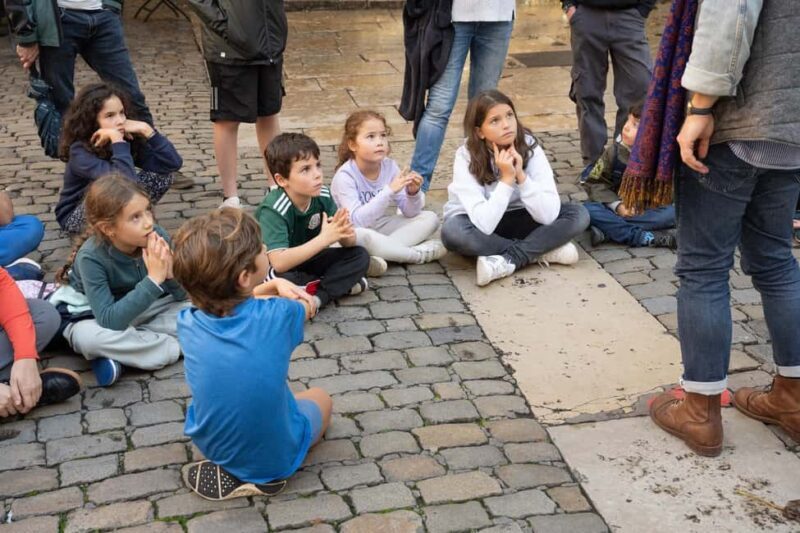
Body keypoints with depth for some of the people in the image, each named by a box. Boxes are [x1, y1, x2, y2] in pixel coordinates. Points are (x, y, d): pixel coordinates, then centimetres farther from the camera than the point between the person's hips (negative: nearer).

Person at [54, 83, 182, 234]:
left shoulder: (129, 138, -11)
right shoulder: (81, 152, -29)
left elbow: (173, 163, -18)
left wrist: (146, 130, -24)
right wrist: (117, 140, -40)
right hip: (75, 216, -5)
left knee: (161, 175, -14)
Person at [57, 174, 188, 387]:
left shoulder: (157, 236, -20)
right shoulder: (91, 257, -28)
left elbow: (182, 295, -9)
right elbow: (110, 320, -35)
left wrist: (169, 273, -32)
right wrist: (154, 279, -40)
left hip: (143, 310, 4)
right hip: (96, 317, -4)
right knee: (86, 335, -37)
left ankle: (121, 353, -18)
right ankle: (178, 346, -24)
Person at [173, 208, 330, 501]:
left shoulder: (187, 323, -17)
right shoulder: (278, 315, -26)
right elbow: (308, 305, 0)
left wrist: (274, 284, -5)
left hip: (211, 446, 4)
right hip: (277, 457, -4)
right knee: (320, 397, 27)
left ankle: (228, 471, 14)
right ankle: (266, 474, 5)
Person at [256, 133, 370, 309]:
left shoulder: (322, 195, -14)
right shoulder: (273, 210, -31)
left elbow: (349, 243, -8)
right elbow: (279, 263, -41)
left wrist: (345, 233, -34)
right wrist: (324, 238, -41)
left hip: (305, 260, 6)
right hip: (272, 268, -6)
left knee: (360, 256, -9)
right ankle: (341, 285, -17)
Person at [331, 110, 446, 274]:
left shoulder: (390, 166, -7)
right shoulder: (345, 176, -21)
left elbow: (409, 213, -3)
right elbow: (357, 220, -33)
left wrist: (413, 193, -26)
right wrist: (390, 191, -38)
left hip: (380, 227, 6)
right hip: (353, 232, -6)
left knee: (430, 218, -7)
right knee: (359, 235, -40)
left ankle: (381, 252, -25)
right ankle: (420, 253, -21)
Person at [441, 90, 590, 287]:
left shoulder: (529, 146, -18)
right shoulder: (467, 157, -23)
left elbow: (548, 215, -26)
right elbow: (484, 224, -34)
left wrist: (521, 176, -34)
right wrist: (507, 179, -34)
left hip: (515, 221, 2)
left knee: (578, 214, -19)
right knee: (452, 231, -37)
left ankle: (507, 260, -24)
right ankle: (541, 251, -21)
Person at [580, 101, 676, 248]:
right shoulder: (614, 151, -6)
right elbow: (595, 183, -3)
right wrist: (617, 205, -18)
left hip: (644, 209, 0)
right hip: (614, 207, 0)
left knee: (671, 213, -29)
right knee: (588, 210, -30)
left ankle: (607, 230, -35)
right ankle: (647, 238, -33)